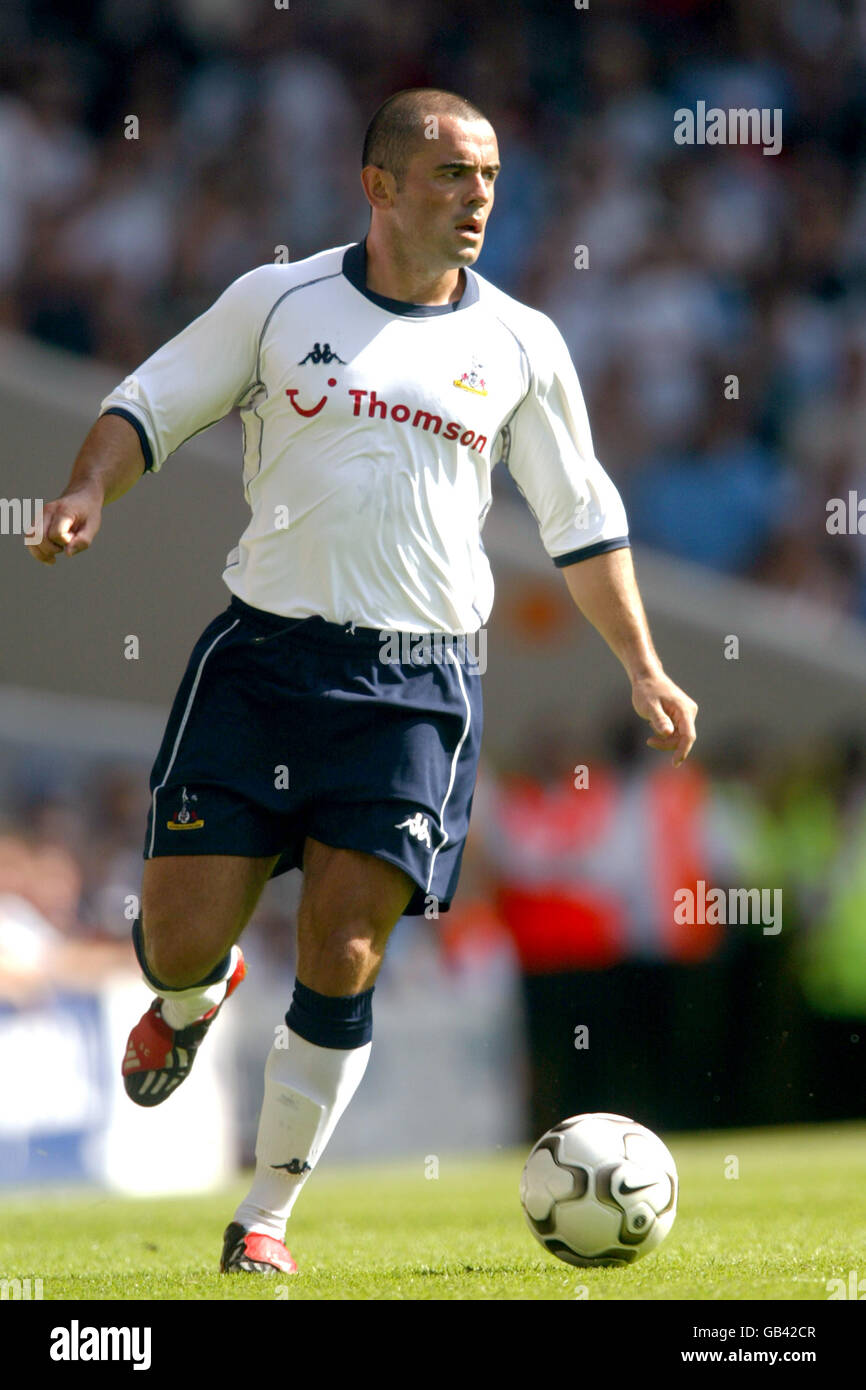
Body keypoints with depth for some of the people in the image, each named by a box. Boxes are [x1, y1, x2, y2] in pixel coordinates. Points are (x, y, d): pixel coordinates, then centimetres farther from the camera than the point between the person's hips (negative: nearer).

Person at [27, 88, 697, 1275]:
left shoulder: (520, 346, 7)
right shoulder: (278, 302, 3)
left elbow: (583, 522, 16)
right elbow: (149, 407, 9)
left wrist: (644, 668, 11)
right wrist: (88, 493, -11)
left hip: (417, 686, 0)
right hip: (264, 655, 0)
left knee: (341, 961, -7)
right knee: (180, 941, -4)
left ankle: (269, 1213, 9)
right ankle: (193, 1001, 35)